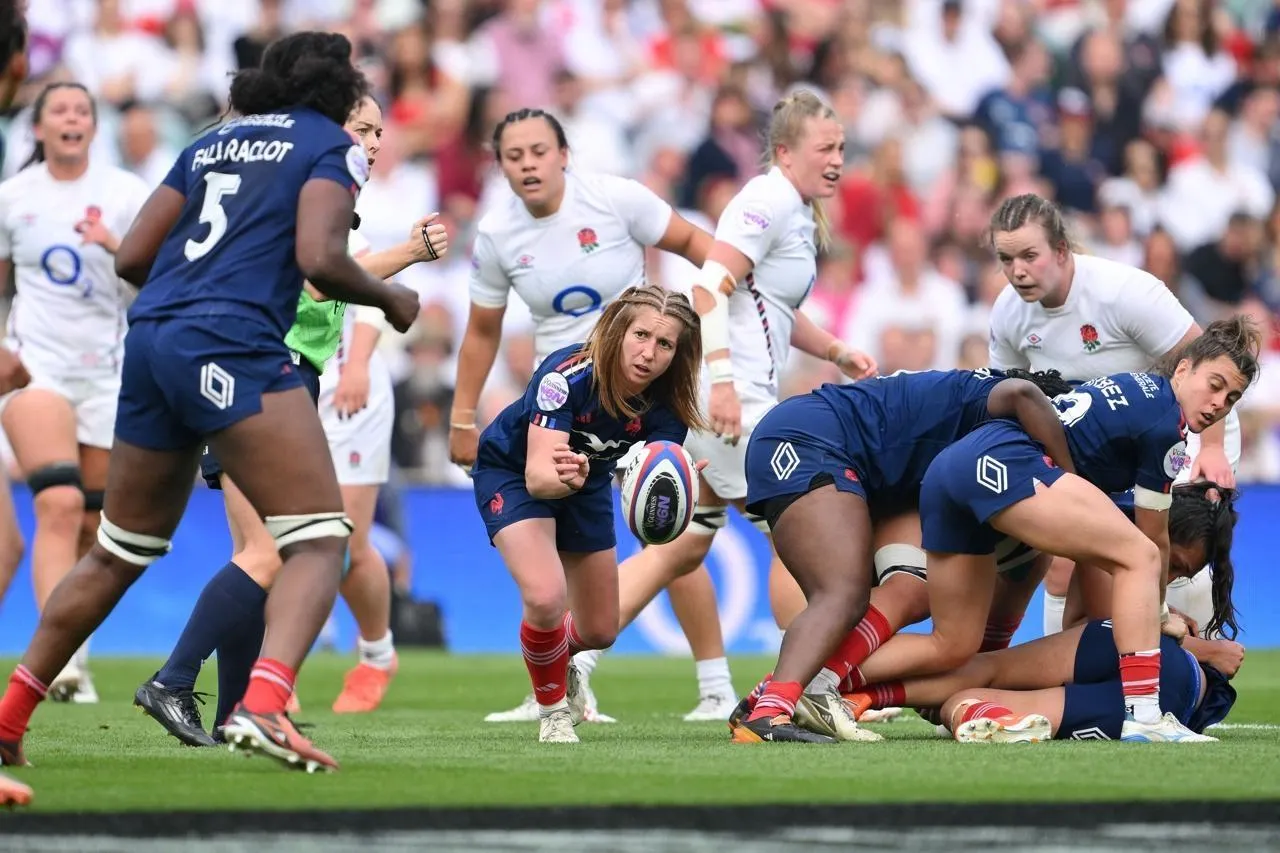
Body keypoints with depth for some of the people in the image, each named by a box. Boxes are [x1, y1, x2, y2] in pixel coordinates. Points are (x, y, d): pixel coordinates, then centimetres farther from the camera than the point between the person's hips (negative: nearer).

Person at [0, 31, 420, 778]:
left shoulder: (214, 143, 23)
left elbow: (131, 258, 18)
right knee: (320, 540, -6)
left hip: (150, 342, 7)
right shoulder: (332, 147, 6)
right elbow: (319, 259, -10)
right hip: (231, 348, -7)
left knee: (118, 553, 20)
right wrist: (389, 299, 7)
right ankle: (263, 706, -29)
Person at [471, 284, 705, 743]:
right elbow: (537, 474, -45)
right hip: (511, 471, -5)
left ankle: (559, 662, 50)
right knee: (546, 598, -29)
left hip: (586, 481, 5)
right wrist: (564, 478, -67)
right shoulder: (568, 374, -37)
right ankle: (553, 710, -1)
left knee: (599, 631, 12)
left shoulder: (665, 406, -24)